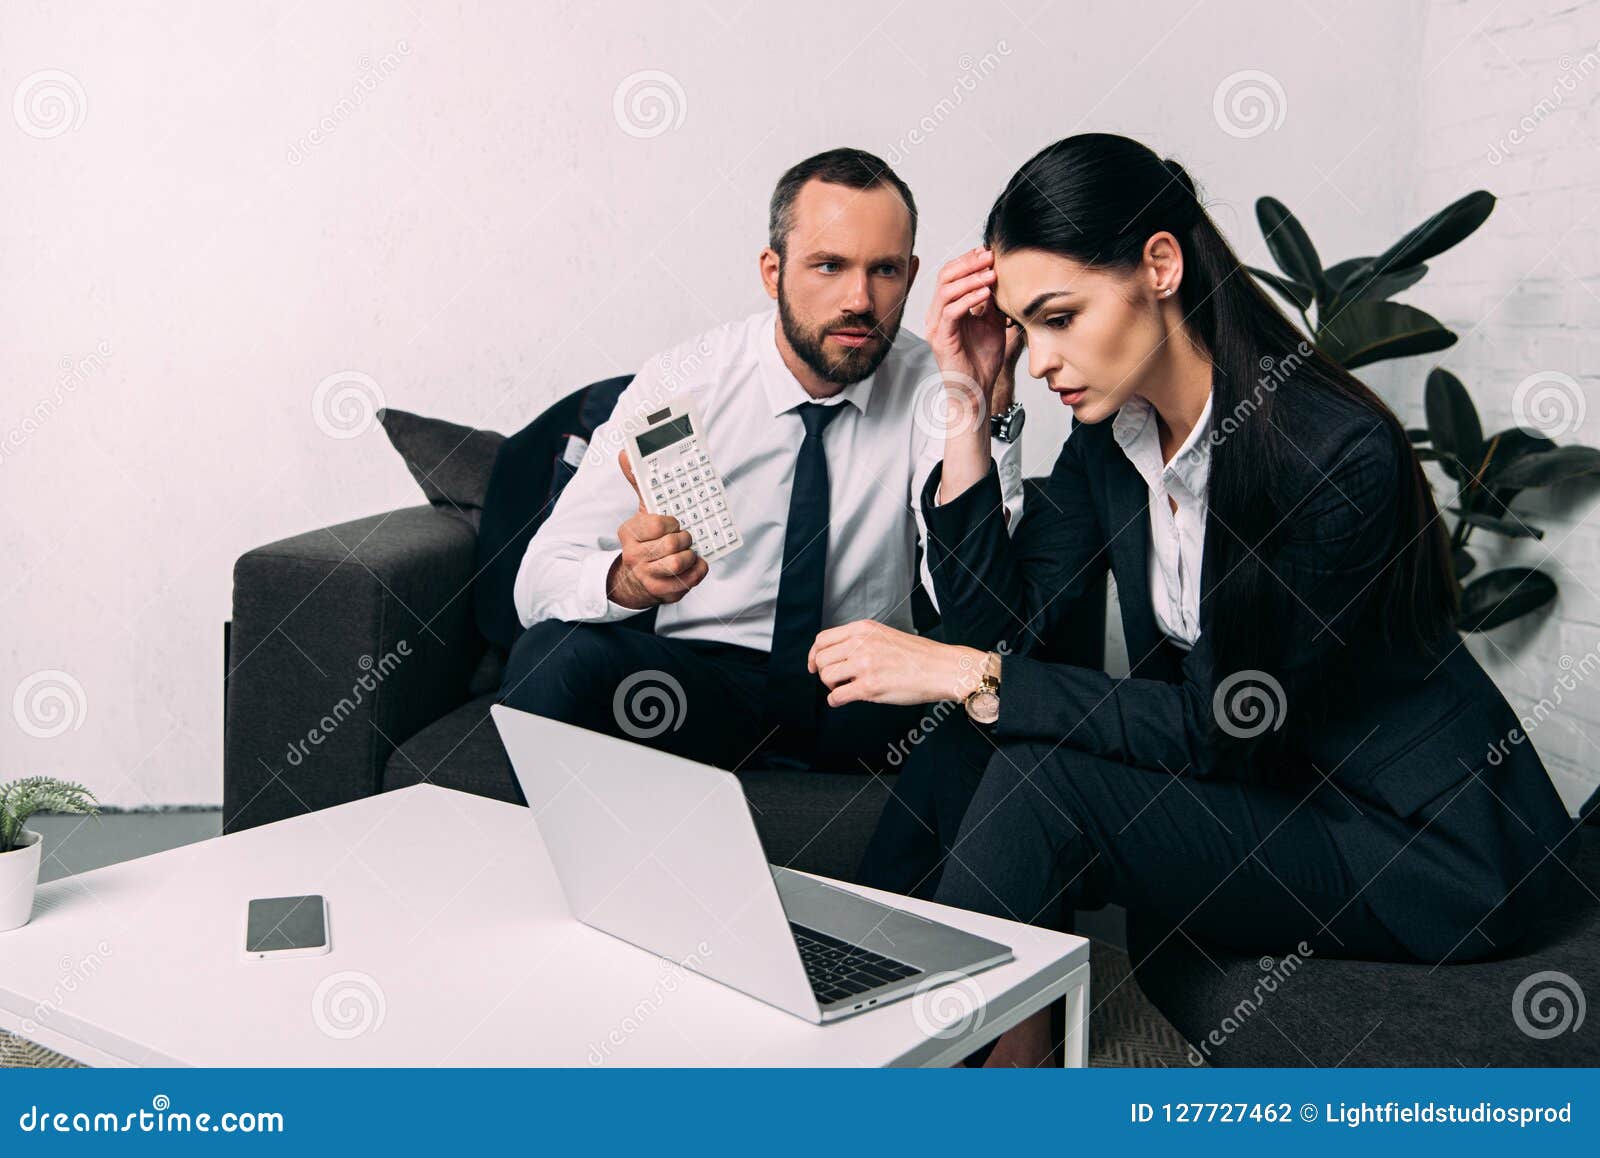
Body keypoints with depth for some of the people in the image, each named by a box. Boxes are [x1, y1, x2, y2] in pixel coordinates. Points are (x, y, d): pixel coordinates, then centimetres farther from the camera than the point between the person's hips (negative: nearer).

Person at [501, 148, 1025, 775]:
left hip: (864, 698, 2)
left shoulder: (930, 387, -5)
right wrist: (628, 580, -35)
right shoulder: (680, 383, -7)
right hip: (691, 676, -1)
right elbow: (538, 582, -11)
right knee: (556, 656, -32)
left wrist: (982, 399, -30)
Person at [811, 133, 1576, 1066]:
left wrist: (965, 675, -25)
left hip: (1426, 849, -7)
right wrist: (968, 408, -13)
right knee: (955, 759, -14)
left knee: (1041, 778, -25)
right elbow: (1003, 631, -8)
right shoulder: (1111, 434, -2)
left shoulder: (1337, 453, -25)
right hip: (1262, 786, 7)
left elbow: (1214, 725, -23)